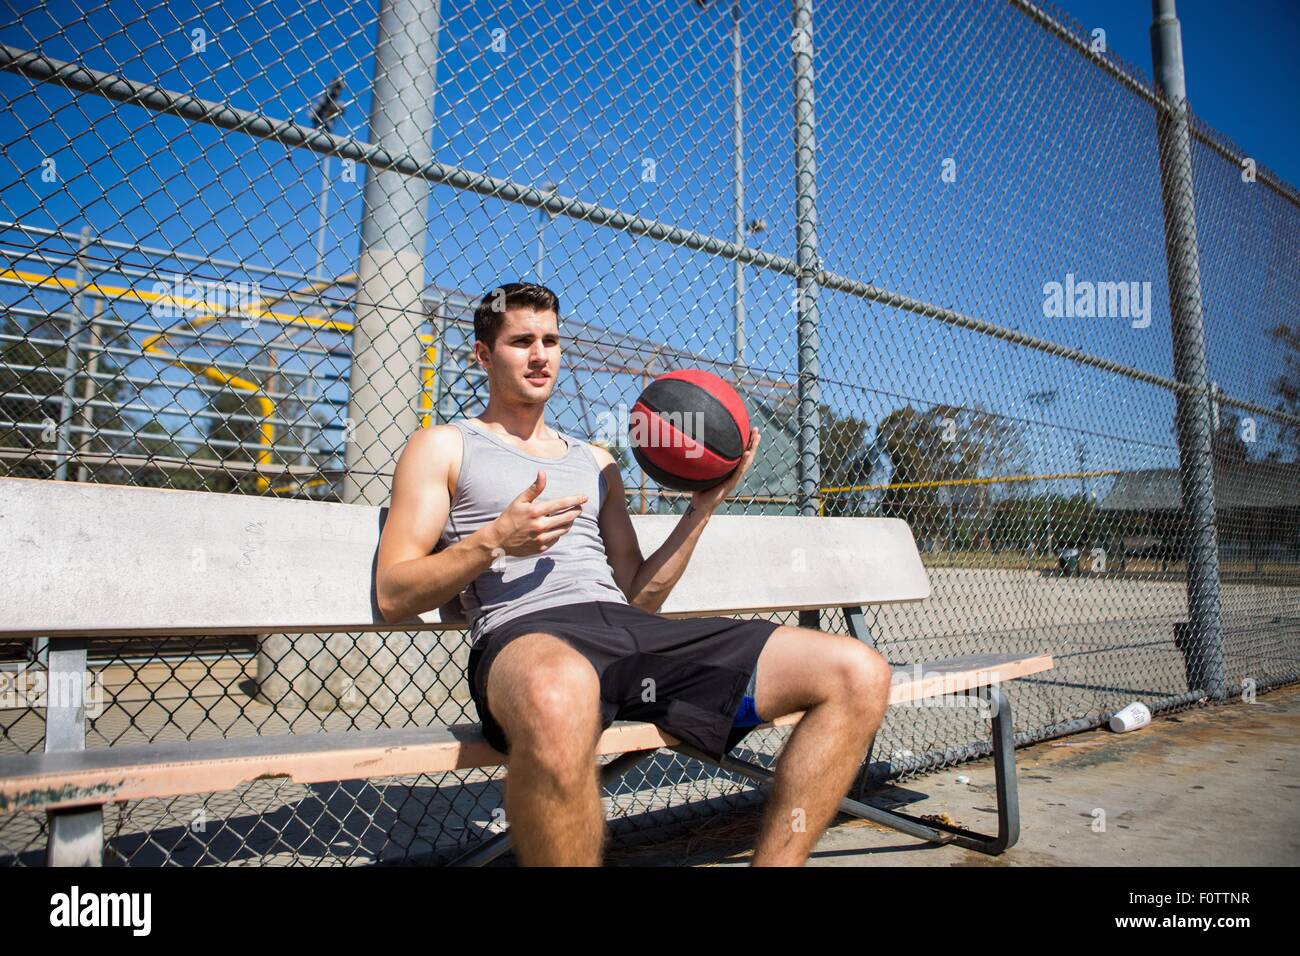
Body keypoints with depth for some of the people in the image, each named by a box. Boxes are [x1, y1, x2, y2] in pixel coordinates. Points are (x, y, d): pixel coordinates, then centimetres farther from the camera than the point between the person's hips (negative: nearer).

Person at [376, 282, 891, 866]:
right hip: (526, 634, -5)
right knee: (559, 695, -46)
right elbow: (392, 598, 4)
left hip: (633, 631, 6)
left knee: (859, 673, -10)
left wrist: (704, 504, 12)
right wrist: (493, 541, -11)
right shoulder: (443, 447, 15)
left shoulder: (596, 462, 27)